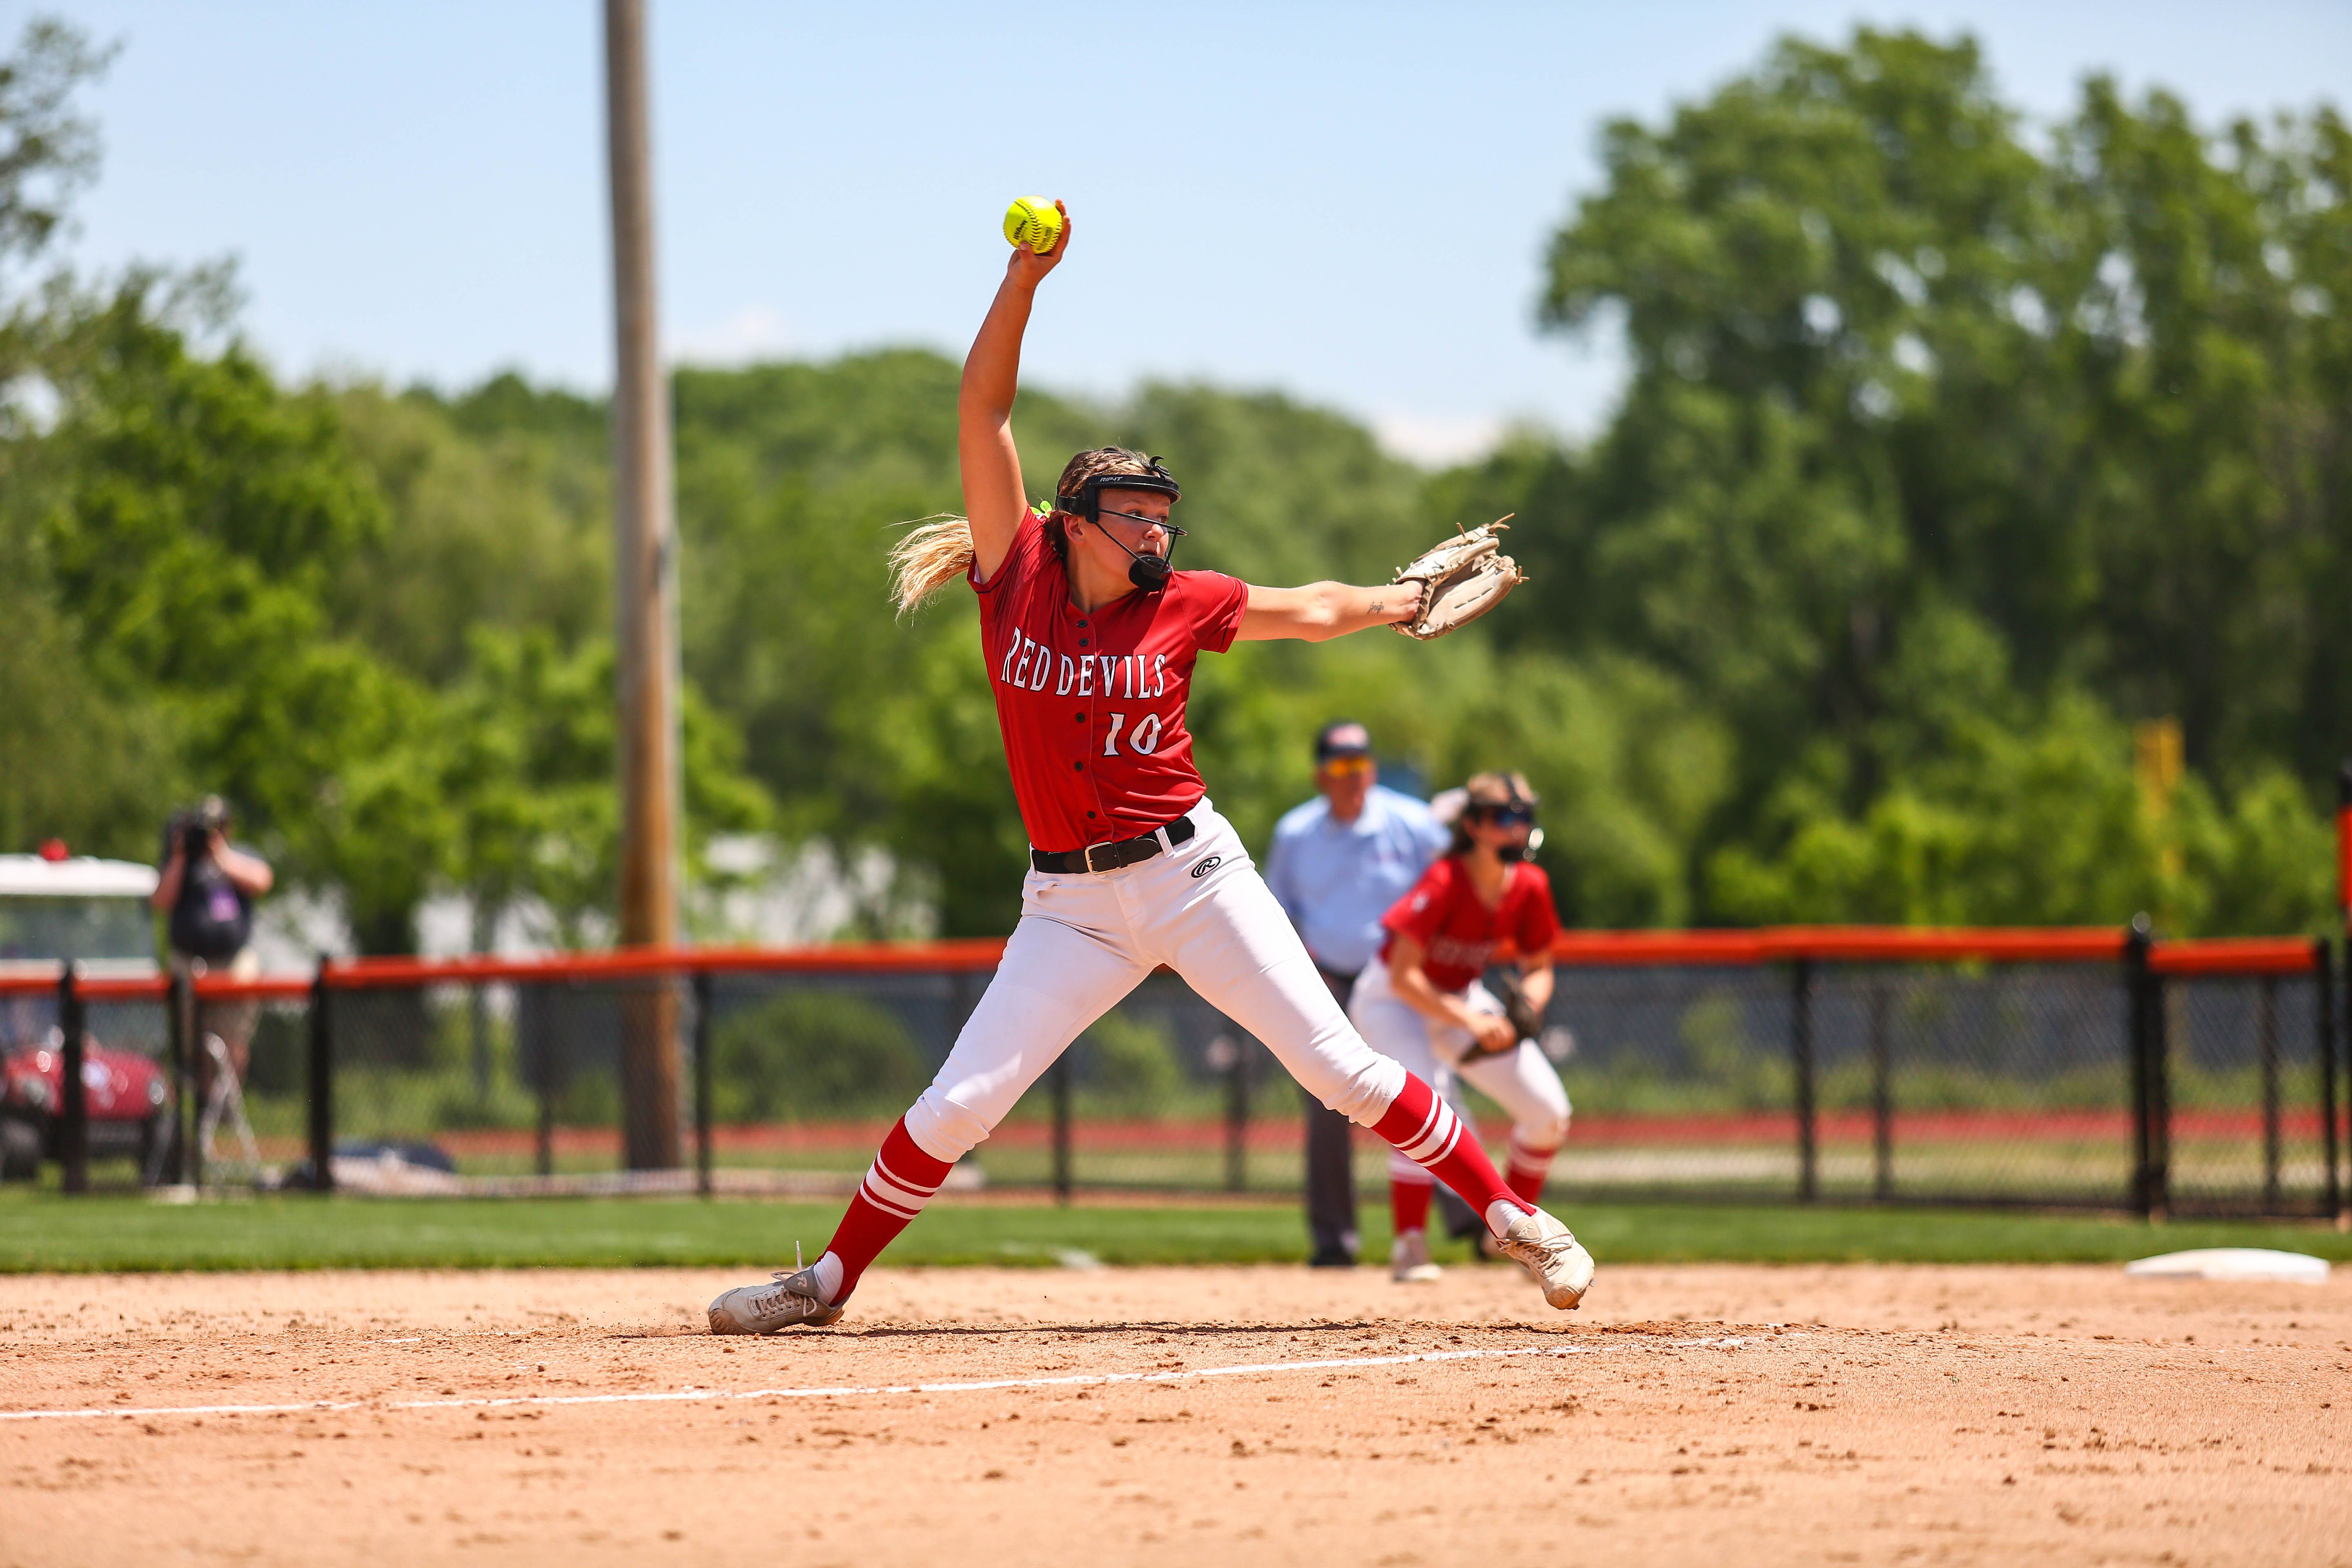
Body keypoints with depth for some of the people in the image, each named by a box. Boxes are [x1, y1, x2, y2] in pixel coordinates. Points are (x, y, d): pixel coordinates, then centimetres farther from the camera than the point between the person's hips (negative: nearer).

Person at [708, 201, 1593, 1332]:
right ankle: (830, 1280, 13)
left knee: (1341, 1069, -2)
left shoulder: (1184, 606, 1)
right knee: (956, 1107, -3)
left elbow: (1316, 611, 18)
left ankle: (1512, 1216, 8)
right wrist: (1026, 277, -12)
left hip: (1190, 874, 0)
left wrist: (1410, 599, 11)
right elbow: (982, 411, -6)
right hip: (1071, 902, 0)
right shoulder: (1019, 577, -1)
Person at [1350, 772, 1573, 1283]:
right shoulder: (1444, 883, -30)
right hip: (1392, 998, -7)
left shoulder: (1530, 887, -11)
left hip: (1462, 998, 7)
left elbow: (1538, 968, 2)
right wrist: (1469, 1022, -37)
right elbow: (1402, 976, -31)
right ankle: (1409, 1246, -24)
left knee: (1549, 1112, 0)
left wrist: (1529, 1005, -20)